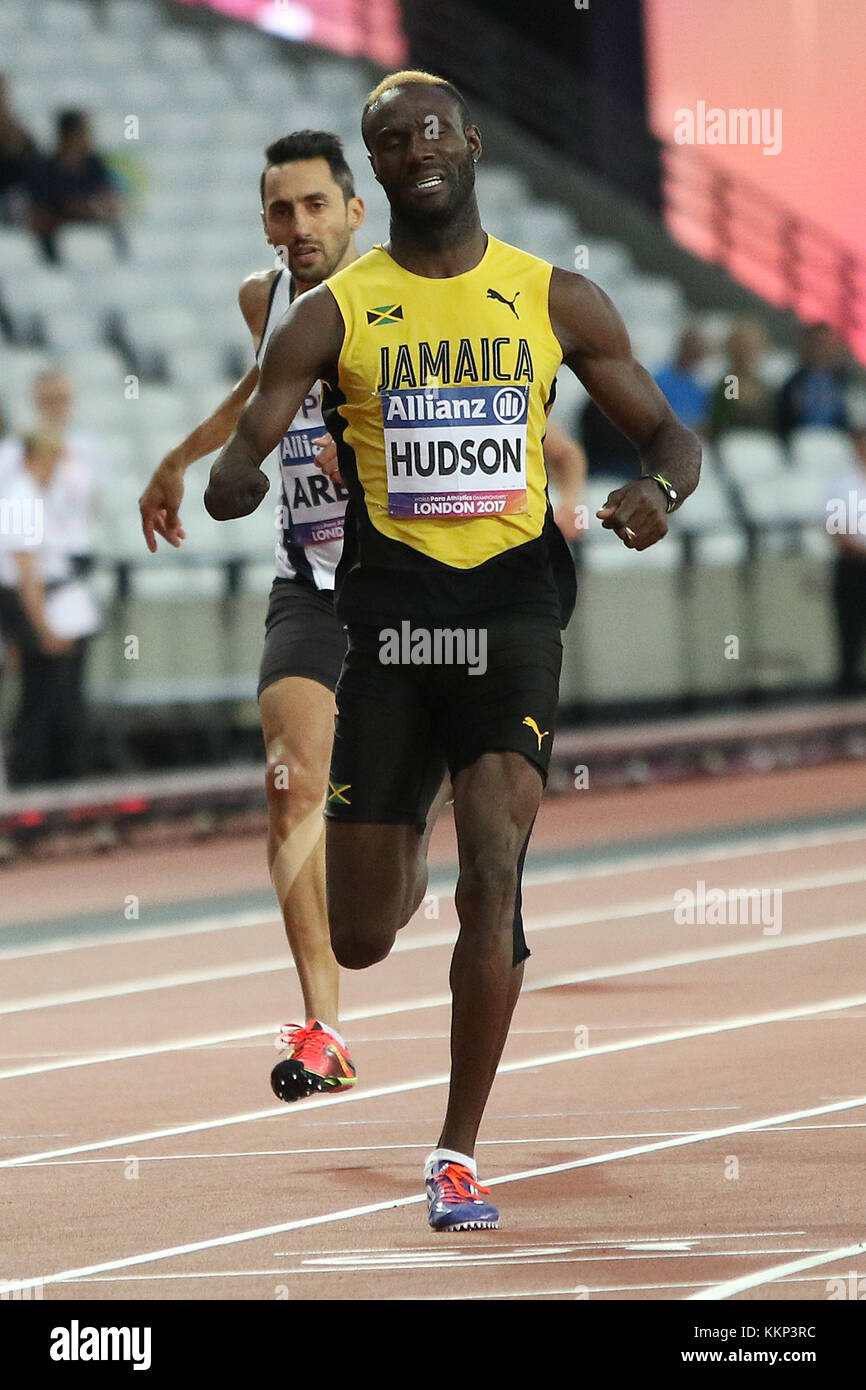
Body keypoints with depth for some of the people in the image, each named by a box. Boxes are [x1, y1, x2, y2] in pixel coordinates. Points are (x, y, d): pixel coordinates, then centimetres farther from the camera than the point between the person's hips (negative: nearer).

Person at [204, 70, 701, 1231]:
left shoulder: (555, 300, 6)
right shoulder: (335, 314, 4)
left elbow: (665, 431, 13)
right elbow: (243, 453, -1)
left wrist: (662, 490, -11)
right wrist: (236, 482, -26)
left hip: (513, 602, -1)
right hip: (388, 611, 1)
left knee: (494, 874, -19)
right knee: (360, 941, 5)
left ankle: (459, 1155, -11)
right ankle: (408, 853, 45)